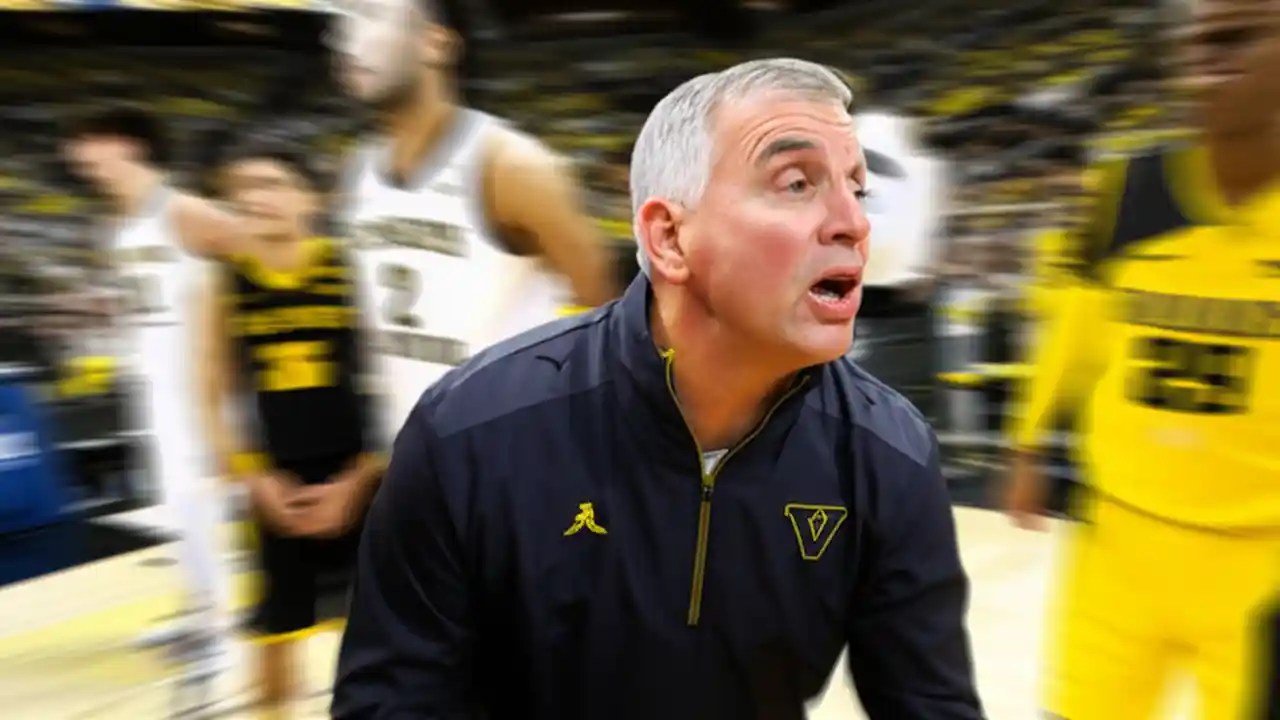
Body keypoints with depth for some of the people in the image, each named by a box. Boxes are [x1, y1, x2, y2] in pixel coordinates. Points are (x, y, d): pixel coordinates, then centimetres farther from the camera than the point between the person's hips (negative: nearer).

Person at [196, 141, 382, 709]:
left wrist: (356, 483, -10)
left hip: (358, 483, -2)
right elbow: (215, 401, 7)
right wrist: (257, 480, -4)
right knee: (274, 637, 14)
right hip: (277, 489, 2)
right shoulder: (223, 285, 1)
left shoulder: (351, 270, -7)